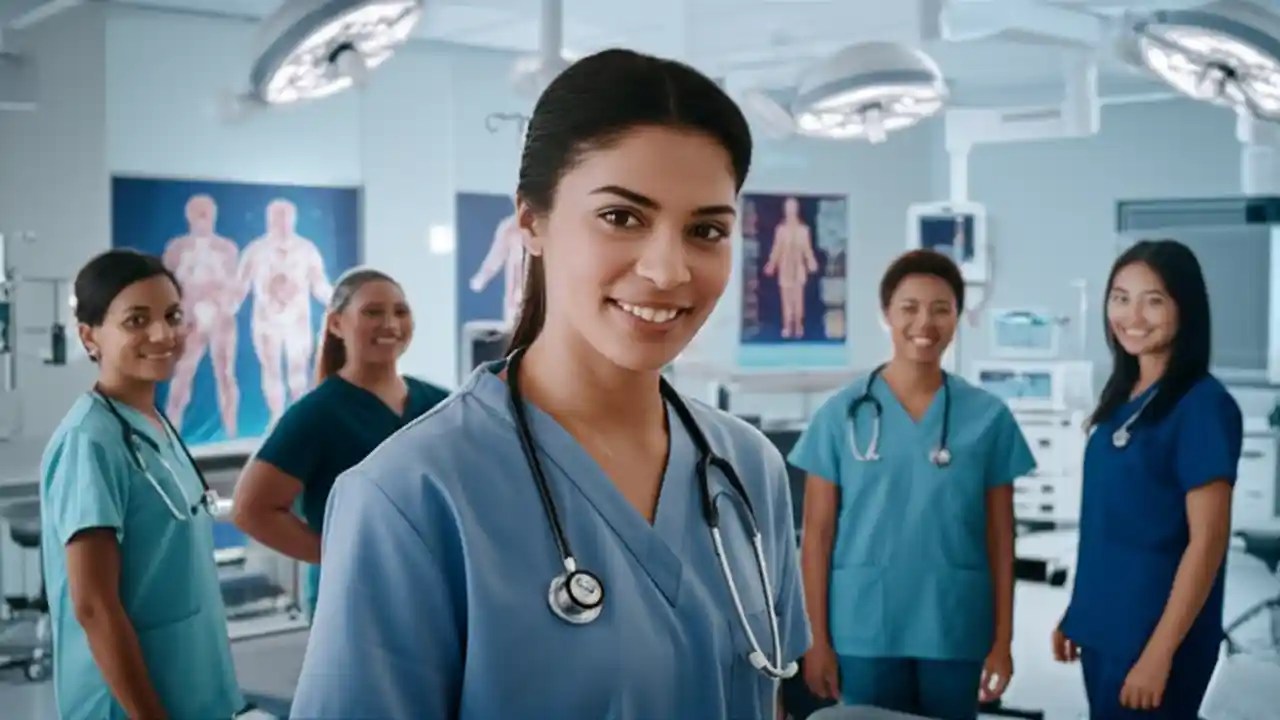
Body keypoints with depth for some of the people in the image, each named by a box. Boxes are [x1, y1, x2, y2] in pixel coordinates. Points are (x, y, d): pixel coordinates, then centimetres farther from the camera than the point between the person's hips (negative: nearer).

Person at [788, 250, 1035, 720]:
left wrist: (1002, 641, 2)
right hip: (863, 633, -1)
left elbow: (999, 539, 5)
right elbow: (817, 535, 0)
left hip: (955, 635, 1)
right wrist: (817, 639, -3)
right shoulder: (842, 414, -1)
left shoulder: (989, 417, 2)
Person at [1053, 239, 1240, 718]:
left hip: (1154, 635, -7)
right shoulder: (1121, 398, 8)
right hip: (1103, 629, 7)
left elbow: (1207, 540, -16)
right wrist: (1077, 613, 14)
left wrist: (1160, 653, -19)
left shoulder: (1202, 405, -14)